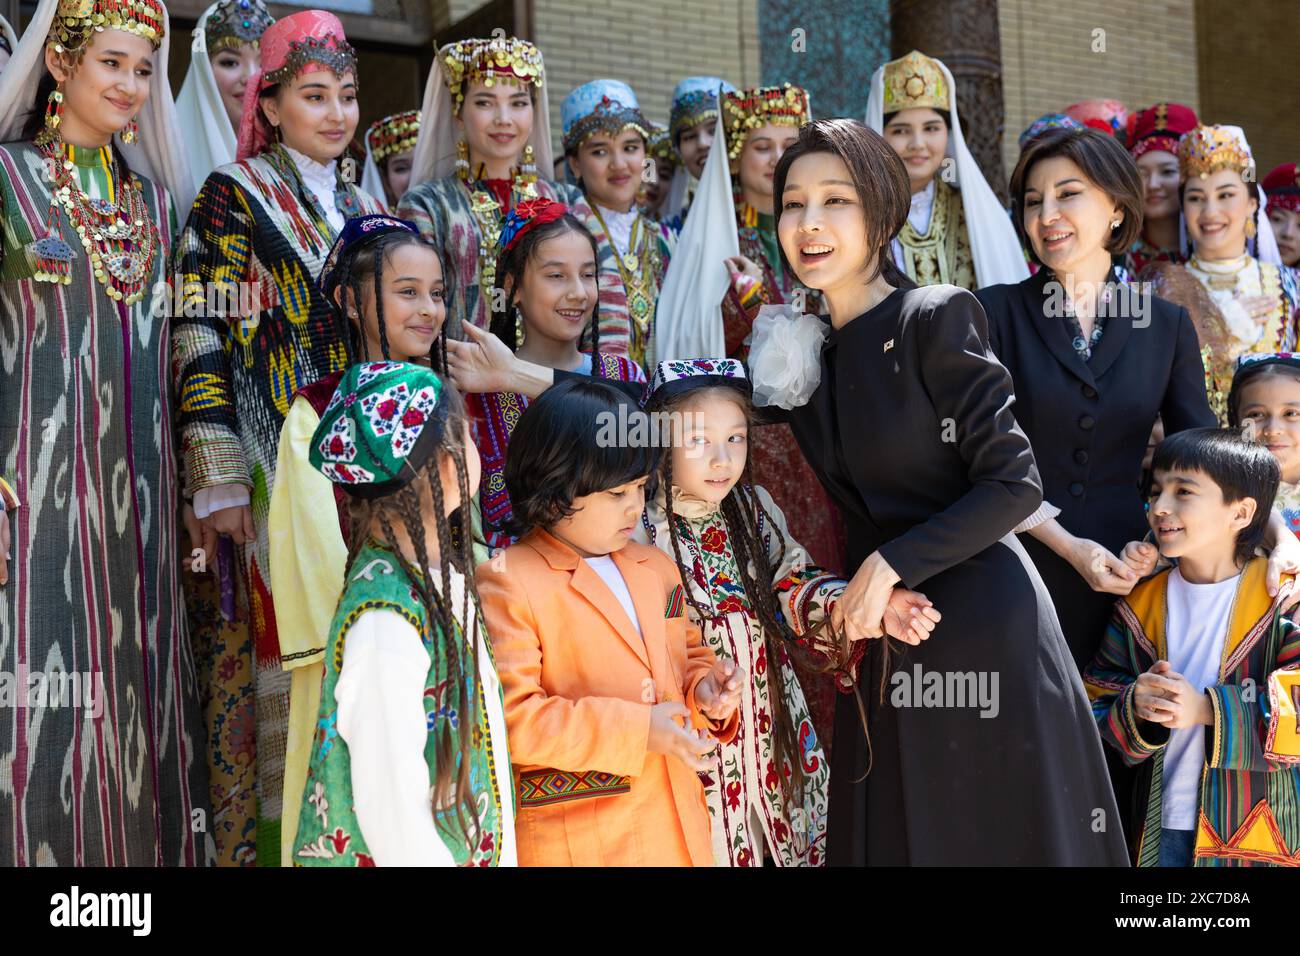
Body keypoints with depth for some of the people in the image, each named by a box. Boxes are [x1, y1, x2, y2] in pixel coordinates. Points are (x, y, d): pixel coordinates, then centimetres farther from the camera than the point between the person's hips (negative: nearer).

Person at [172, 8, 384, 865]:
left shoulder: (364, 206, 15)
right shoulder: (233, 198, -2)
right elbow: (200, 342, -9)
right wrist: (221, 480, -14)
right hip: (284, 465, -5)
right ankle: (287, 821, 11)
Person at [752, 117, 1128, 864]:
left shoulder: (935, 317, -10)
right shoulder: (808, 353, 10)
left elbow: (1016, 483, -14)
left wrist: (890, 565, -17)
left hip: (983, 628, -6)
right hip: (883, 644, 6)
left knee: (998, 832, 4)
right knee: (894, 834, 11)